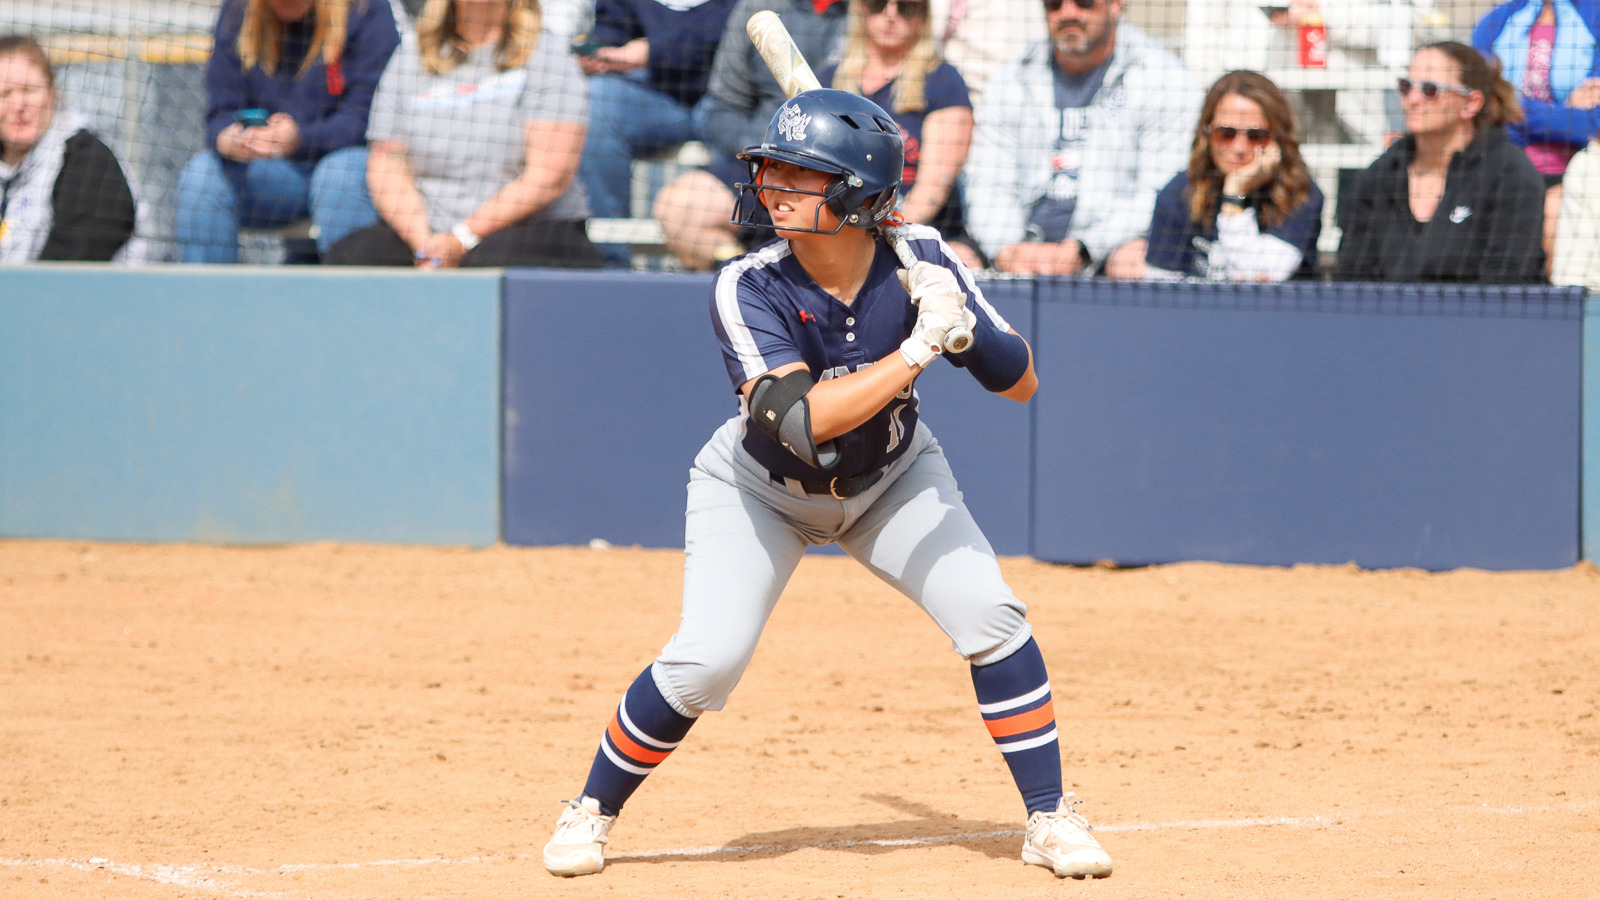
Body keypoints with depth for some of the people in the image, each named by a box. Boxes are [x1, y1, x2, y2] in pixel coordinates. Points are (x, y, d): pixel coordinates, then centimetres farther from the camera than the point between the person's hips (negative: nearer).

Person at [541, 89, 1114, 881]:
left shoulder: (919, 261, -22)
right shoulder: (749, 289, -29)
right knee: (705, 658, -16)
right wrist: (917, 348, -44)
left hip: (890, 478, 2)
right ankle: (592, 811, 8)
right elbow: (801, 419, -41)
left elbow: (1020, 383, -15)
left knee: (990, 615, -15)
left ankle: (1049, 818, 0)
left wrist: (967, 324, -36)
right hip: (759, 488, -2)